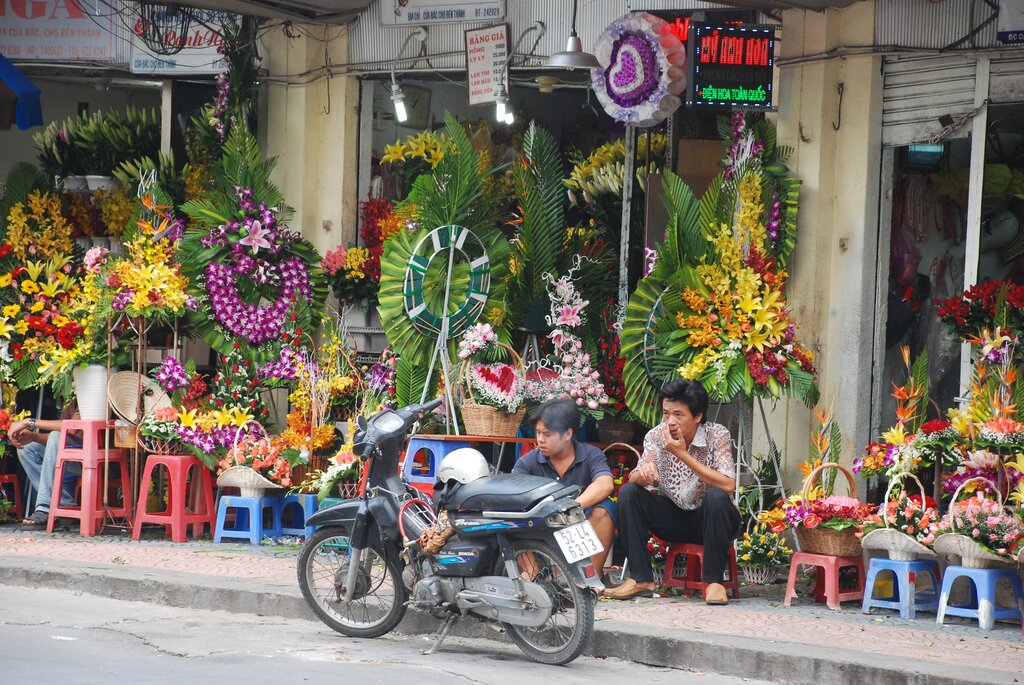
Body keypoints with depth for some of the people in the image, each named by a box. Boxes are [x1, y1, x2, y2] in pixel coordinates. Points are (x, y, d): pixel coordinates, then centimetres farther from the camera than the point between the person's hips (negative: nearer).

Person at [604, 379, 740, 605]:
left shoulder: (716, 435, -17)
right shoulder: (657, 436, -6)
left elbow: (728, 485, -29)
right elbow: (634, 478, -13)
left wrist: (682, 454, -30)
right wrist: (644, 473, -38)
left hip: (710, 519, -4)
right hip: (673, 517, 4)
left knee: (716, 496, -35)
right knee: (628, 492, -17)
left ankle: (713, 581, -26)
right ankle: (641, 579, -16)